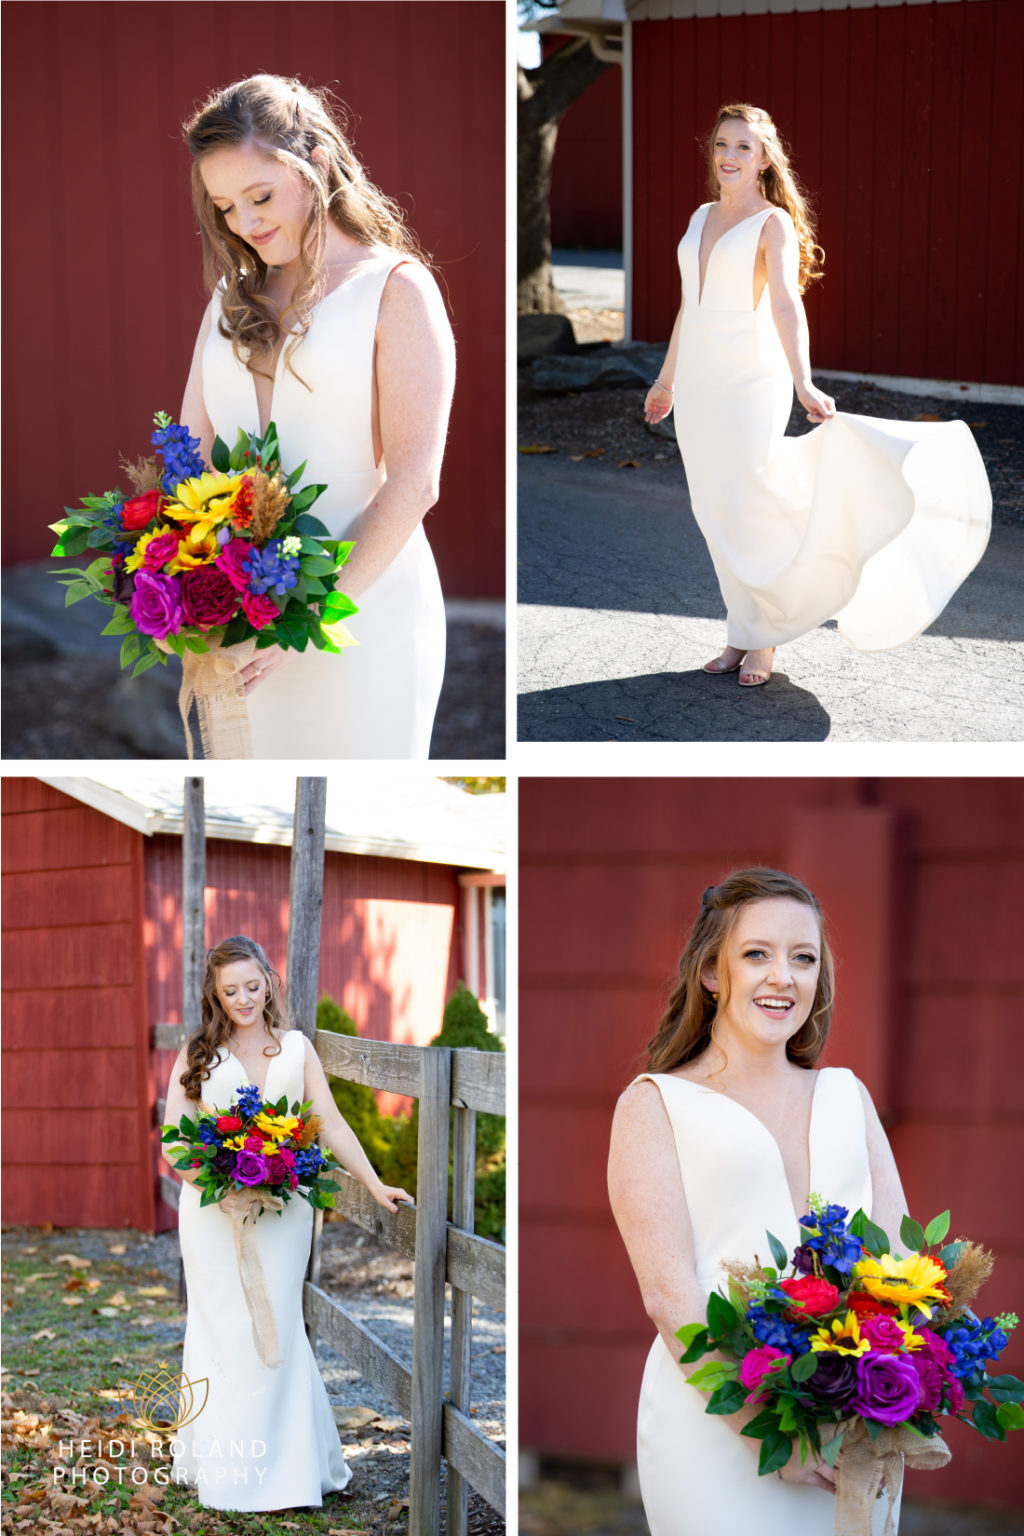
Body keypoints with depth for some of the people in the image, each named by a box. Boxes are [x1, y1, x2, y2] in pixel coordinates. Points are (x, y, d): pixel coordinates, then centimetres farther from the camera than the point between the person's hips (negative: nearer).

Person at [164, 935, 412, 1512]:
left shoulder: (296, 1047, 9)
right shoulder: (197, 1053, 5)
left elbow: (331, 1125, 7)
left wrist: (376, 1186, -2)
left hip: (282, 1210, 1)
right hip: (213, 1211, -1)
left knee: (275, 1331, -2)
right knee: (222, 1332, 1)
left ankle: (285, 1465, 7)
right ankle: (220, 1468, 10)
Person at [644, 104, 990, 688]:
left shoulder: (773, 224, -8)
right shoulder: (703, 218, 12)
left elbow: (786, 305, -23)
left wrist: (803, 384, -37)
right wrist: (667, 378, 26)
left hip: (751, 381, -6)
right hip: (699, 382, 6)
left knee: (745, 510, -7)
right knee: (715, 513, 7)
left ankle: (762, 640, 8)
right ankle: (742, 634, 17)